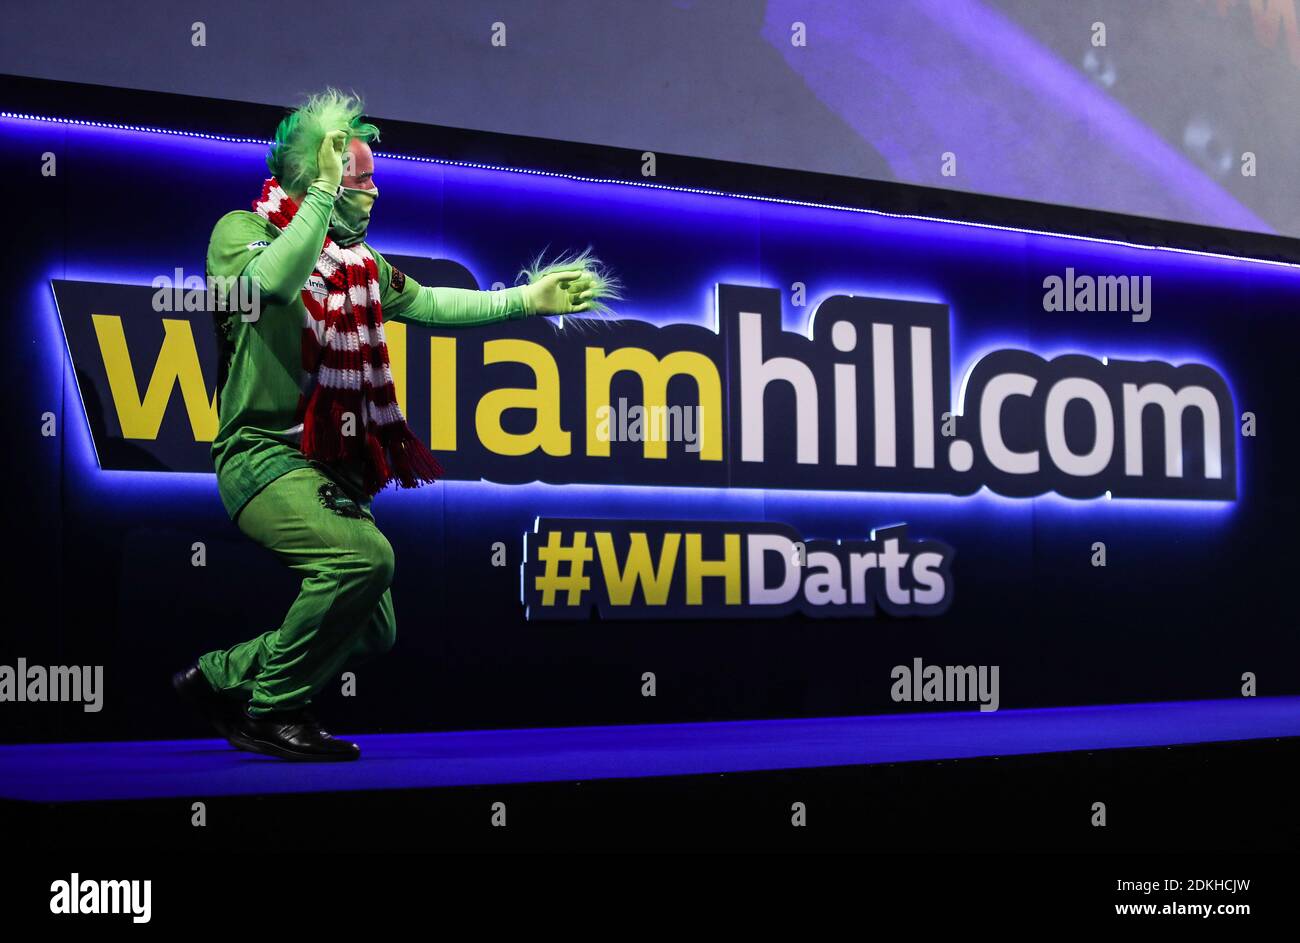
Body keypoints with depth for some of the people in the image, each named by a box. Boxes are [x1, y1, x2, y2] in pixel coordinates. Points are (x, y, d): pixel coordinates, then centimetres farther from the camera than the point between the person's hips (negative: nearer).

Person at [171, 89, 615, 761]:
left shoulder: (359, 263, 18)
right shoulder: (241, 231, -5)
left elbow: (429, 304, 28)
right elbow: (273, 284, -27)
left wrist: (523, 300, 23)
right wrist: (324, 191, -23)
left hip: (336, 470, 9)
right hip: (264, 453, -9)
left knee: (372, 632, 11)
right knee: (365, 555, -33)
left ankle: (221, 678, 26)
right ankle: (274, 713, -15)